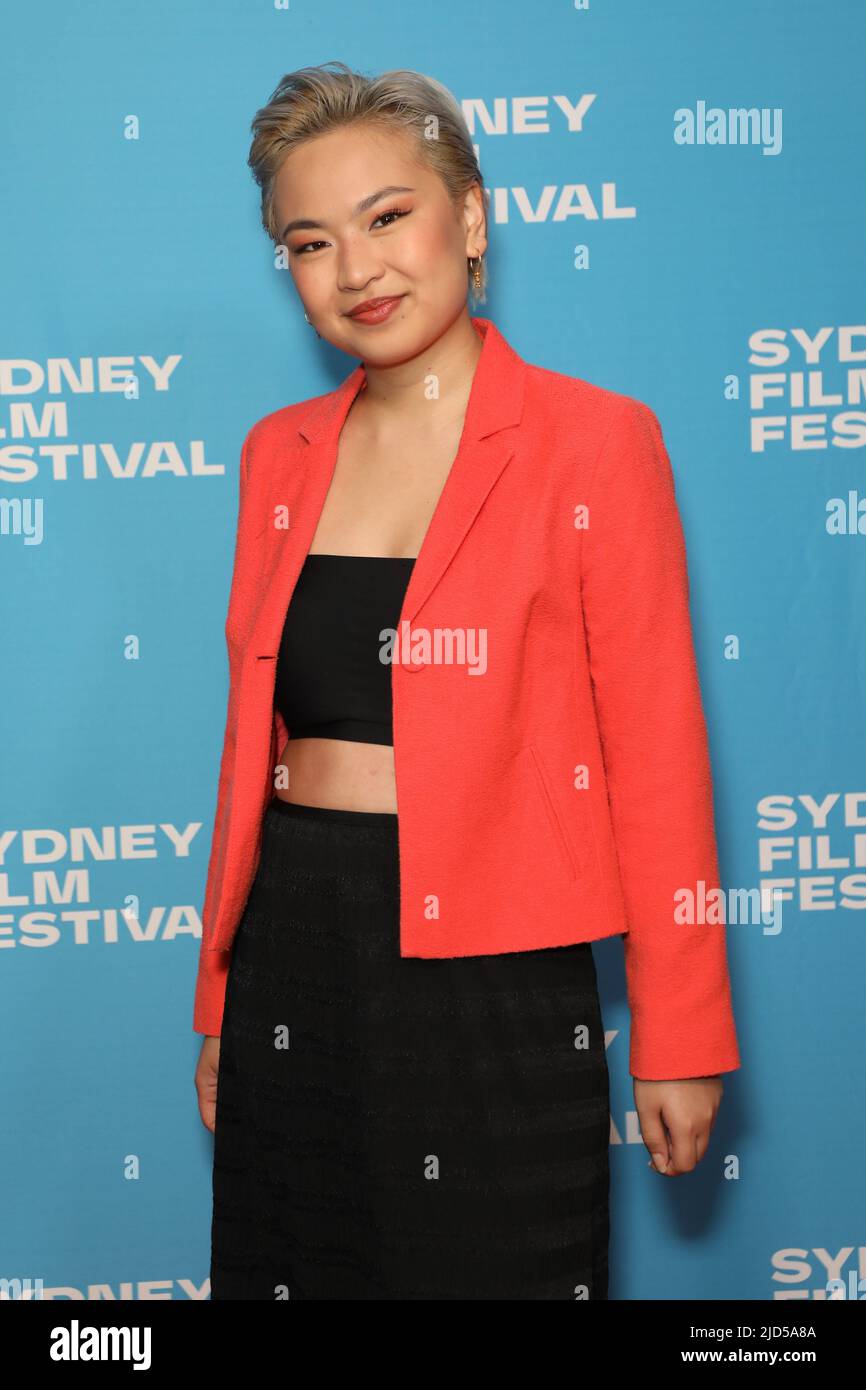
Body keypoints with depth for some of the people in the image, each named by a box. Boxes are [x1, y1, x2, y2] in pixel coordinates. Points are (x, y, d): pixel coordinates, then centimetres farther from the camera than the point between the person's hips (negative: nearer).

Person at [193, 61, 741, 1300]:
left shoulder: (592, 442, -7)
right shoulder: (281, 455, 8)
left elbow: (656, 758, -7)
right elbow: (253, 741, 12)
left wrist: (678, 1043, -6)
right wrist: (219, 1004, 14)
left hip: (496, 972, -4)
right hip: (293, 961, 5)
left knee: (493, 1265, 8)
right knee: (294, 1264, 15)